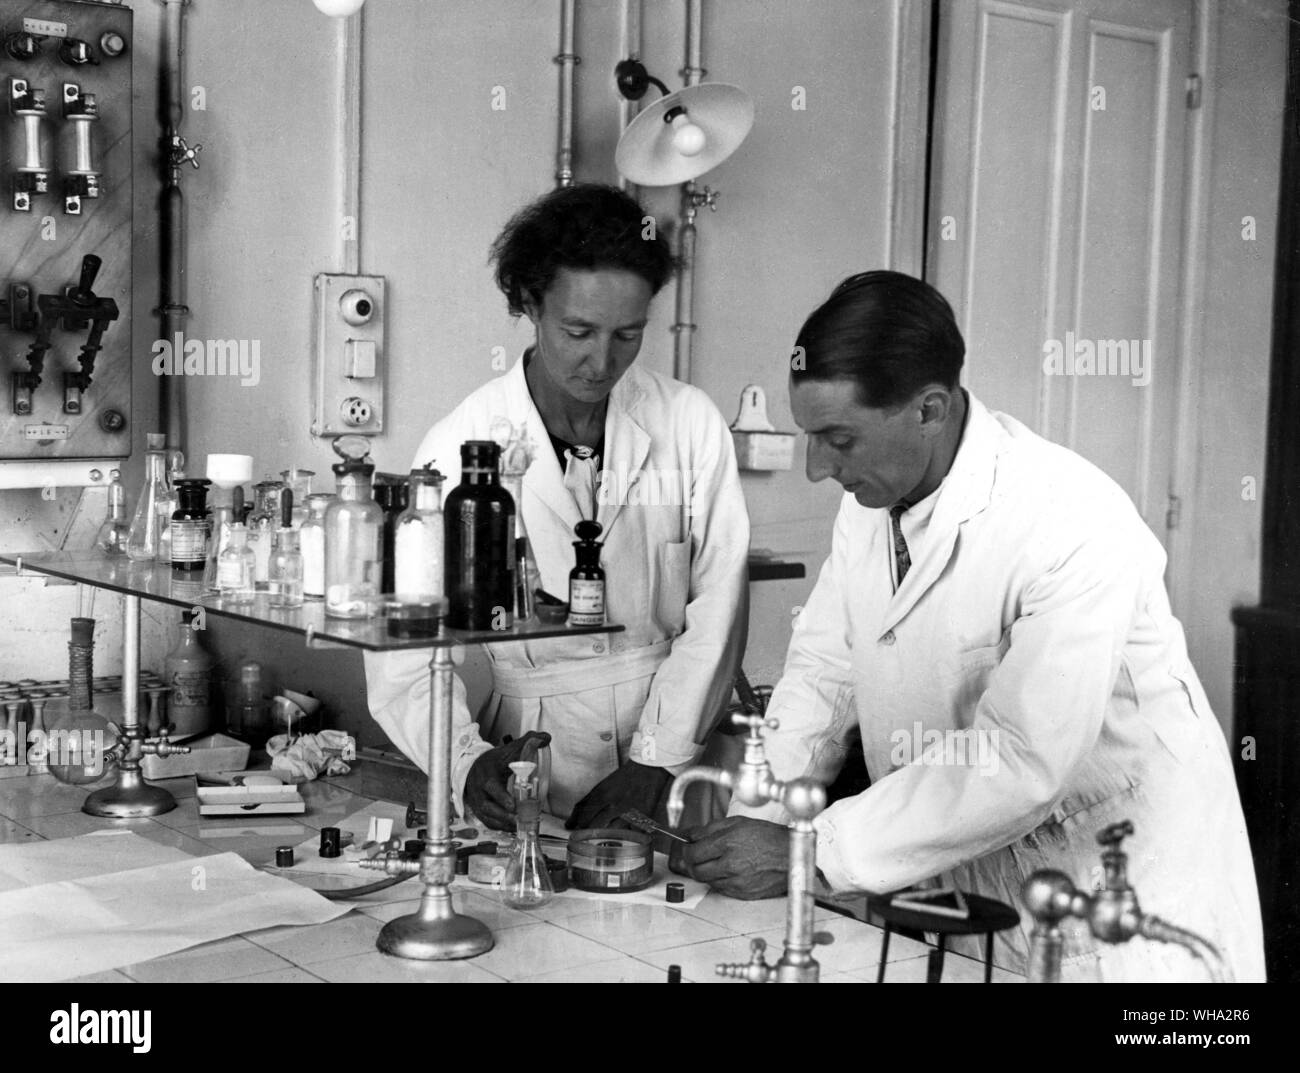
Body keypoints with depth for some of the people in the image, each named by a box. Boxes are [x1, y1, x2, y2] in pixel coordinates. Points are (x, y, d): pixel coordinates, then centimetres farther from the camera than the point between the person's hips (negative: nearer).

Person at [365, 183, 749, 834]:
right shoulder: (460, 445, -3)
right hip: (536, 756, -1)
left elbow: (716, 606, 3)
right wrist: (466, 760, -23)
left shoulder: (691, 423, 3)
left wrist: (656, 758, -8)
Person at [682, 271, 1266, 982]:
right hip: (965, 864, 6)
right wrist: (756, 821, -11)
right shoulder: (871, 499, -3)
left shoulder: (1080, 529, -26)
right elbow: (823, 670, 3)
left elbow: (1021, 766, -28)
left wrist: (810, 852, -26)